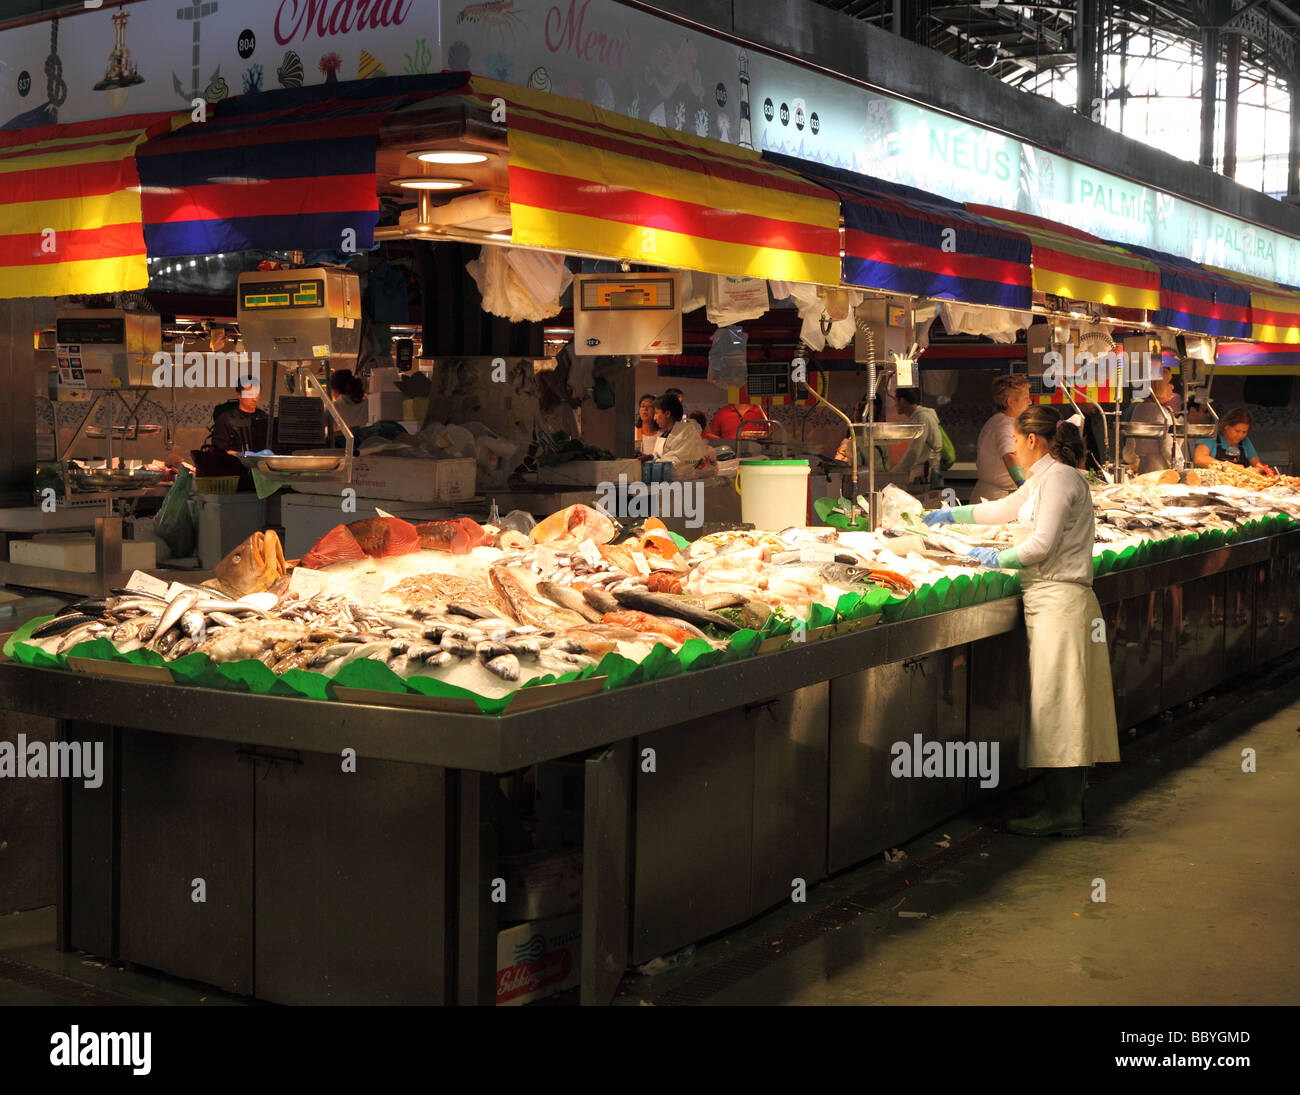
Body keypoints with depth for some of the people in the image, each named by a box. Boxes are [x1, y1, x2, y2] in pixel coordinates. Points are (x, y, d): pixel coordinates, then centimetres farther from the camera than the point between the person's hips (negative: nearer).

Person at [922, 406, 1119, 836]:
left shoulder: (1059, 478, -12)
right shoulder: (1044, 478, 19)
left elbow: (1041, 545, -18)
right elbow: (1004, 508, 34)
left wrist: (998, 557, -4)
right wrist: (951, 515, 39)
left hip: (1059, 602, -10)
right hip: (1048, 601, 10)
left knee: (1055, 705, -8)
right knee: (1062, 708, 9)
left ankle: (1062, 811, -6)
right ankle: (1069, 807, 13)